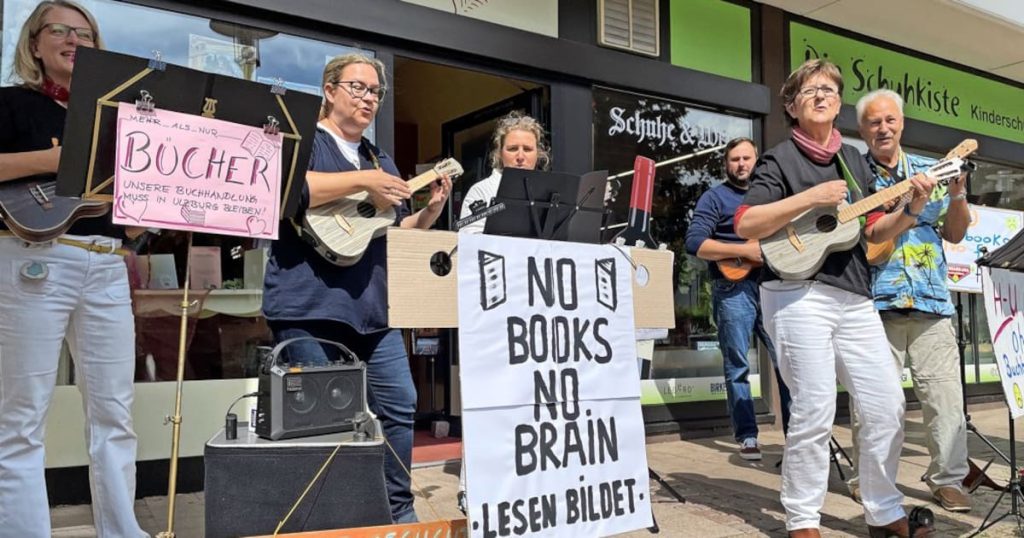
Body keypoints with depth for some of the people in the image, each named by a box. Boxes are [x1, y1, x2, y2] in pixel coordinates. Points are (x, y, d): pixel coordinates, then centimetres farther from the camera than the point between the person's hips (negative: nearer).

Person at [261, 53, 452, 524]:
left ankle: (398, 510, 18)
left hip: (372, 306, 7)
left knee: (399, 406, 5)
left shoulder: (381, 160, 22)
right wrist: (363, 181, -18)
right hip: (311, 305, -7)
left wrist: (431, 211, 5)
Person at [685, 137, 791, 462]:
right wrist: (745, 250, -15)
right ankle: (747, 435, 7)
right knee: (737, 365, -1)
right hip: (733, 288, -4)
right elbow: (694, 243, -10)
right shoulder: (715, 197, 3)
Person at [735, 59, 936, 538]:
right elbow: (745, 226, -13)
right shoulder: (780, 159, -1)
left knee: (887, 406, 7)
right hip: (798, 296, -6)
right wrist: (811, 198, -17)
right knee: (814, 413, -8)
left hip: (854, 298, 7)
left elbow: (874, 232, 19)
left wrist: (911, 208, 1)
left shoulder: (854, 160, 18)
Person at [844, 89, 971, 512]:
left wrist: (958, 194, -3)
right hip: (875, 302, -3)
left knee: (946, 397, 3)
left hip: (931, 302, 3)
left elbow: (955, 234, 13)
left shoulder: (930, 170, 13)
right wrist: (907, 208, -15)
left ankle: (948, 480, 16)